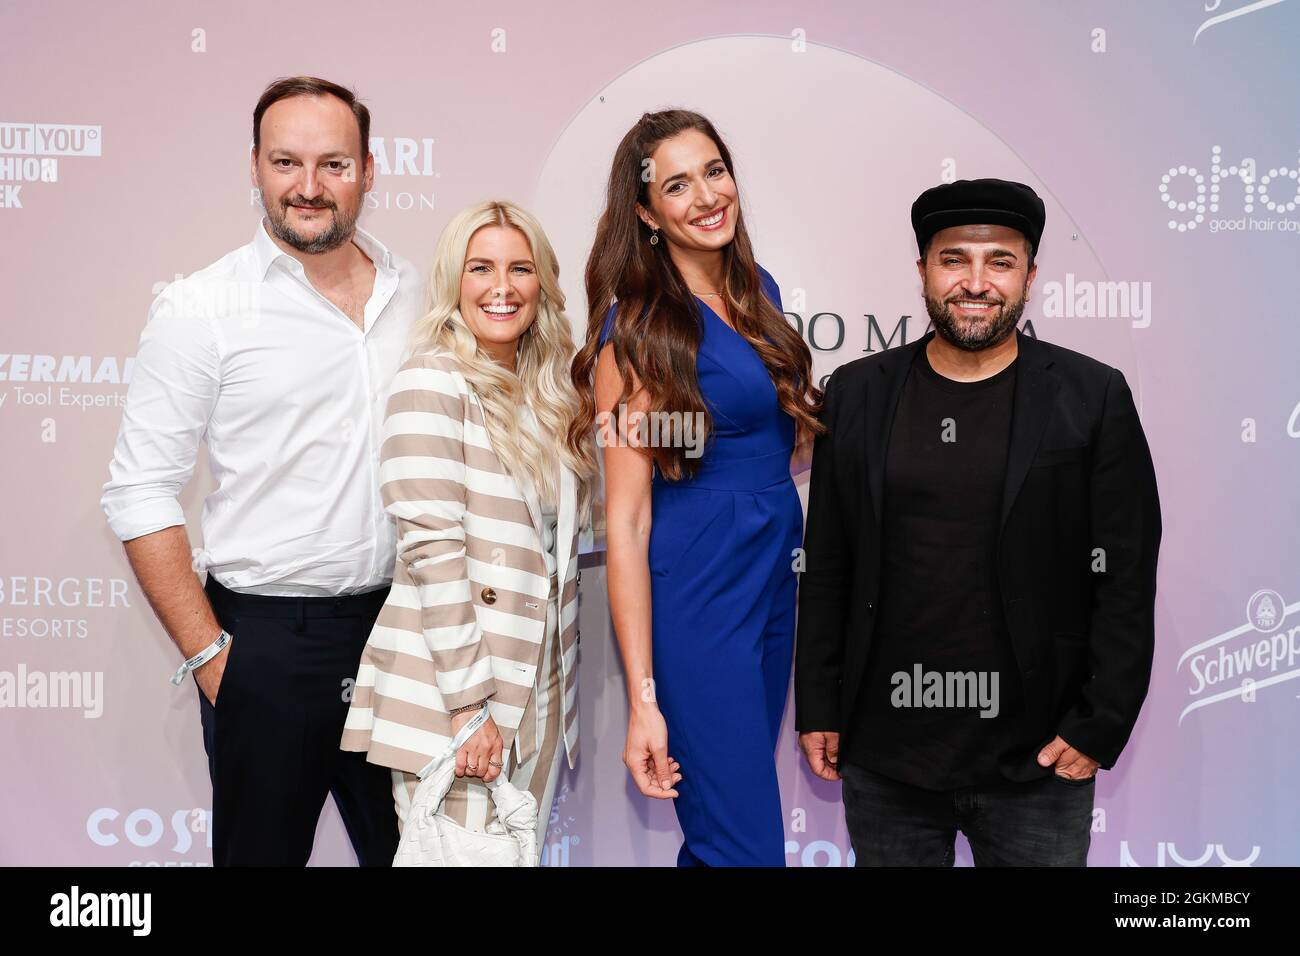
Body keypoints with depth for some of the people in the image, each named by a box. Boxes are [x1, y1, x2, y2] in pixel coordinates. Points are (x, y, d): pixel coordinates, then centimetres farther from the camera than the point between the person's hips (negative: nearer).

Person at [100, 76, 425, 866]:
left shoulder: (416, 293, 5)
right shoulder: (201, 308, -8)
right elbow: (141, 495, -8)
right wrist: (209, 654, -11)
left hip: (402, 623, 4)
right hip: (268, 641, -4)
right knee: (264, 848, 11)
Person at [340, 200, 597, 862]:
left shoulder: (548, 396, 12)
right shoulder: (433, 381, -9)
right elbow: (430, 545, -16)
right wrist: (468, 701, -19)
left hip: (538, 685, 7)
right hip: (452, 695, -7)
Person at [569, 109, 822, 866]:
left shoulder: (758, 289, 8)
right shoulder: (638, 329, -12)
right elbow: (626, 519, -16)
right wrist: (643, 698, -18)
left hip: (777, 576, 7)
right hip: (695, 596, -7)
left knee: (721, 832, 18)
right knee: (749, 844, 0)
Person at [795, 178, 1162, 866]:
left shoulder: (1094, 398, -2)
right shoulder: (855, 394, 4)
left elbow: (1126, 577, -3)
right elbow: (826, 569, 6)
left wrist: (1099, 729, -7)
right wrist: (818, 712, 5)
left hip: (1037, 764, -1)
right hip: (885, 758, 2)